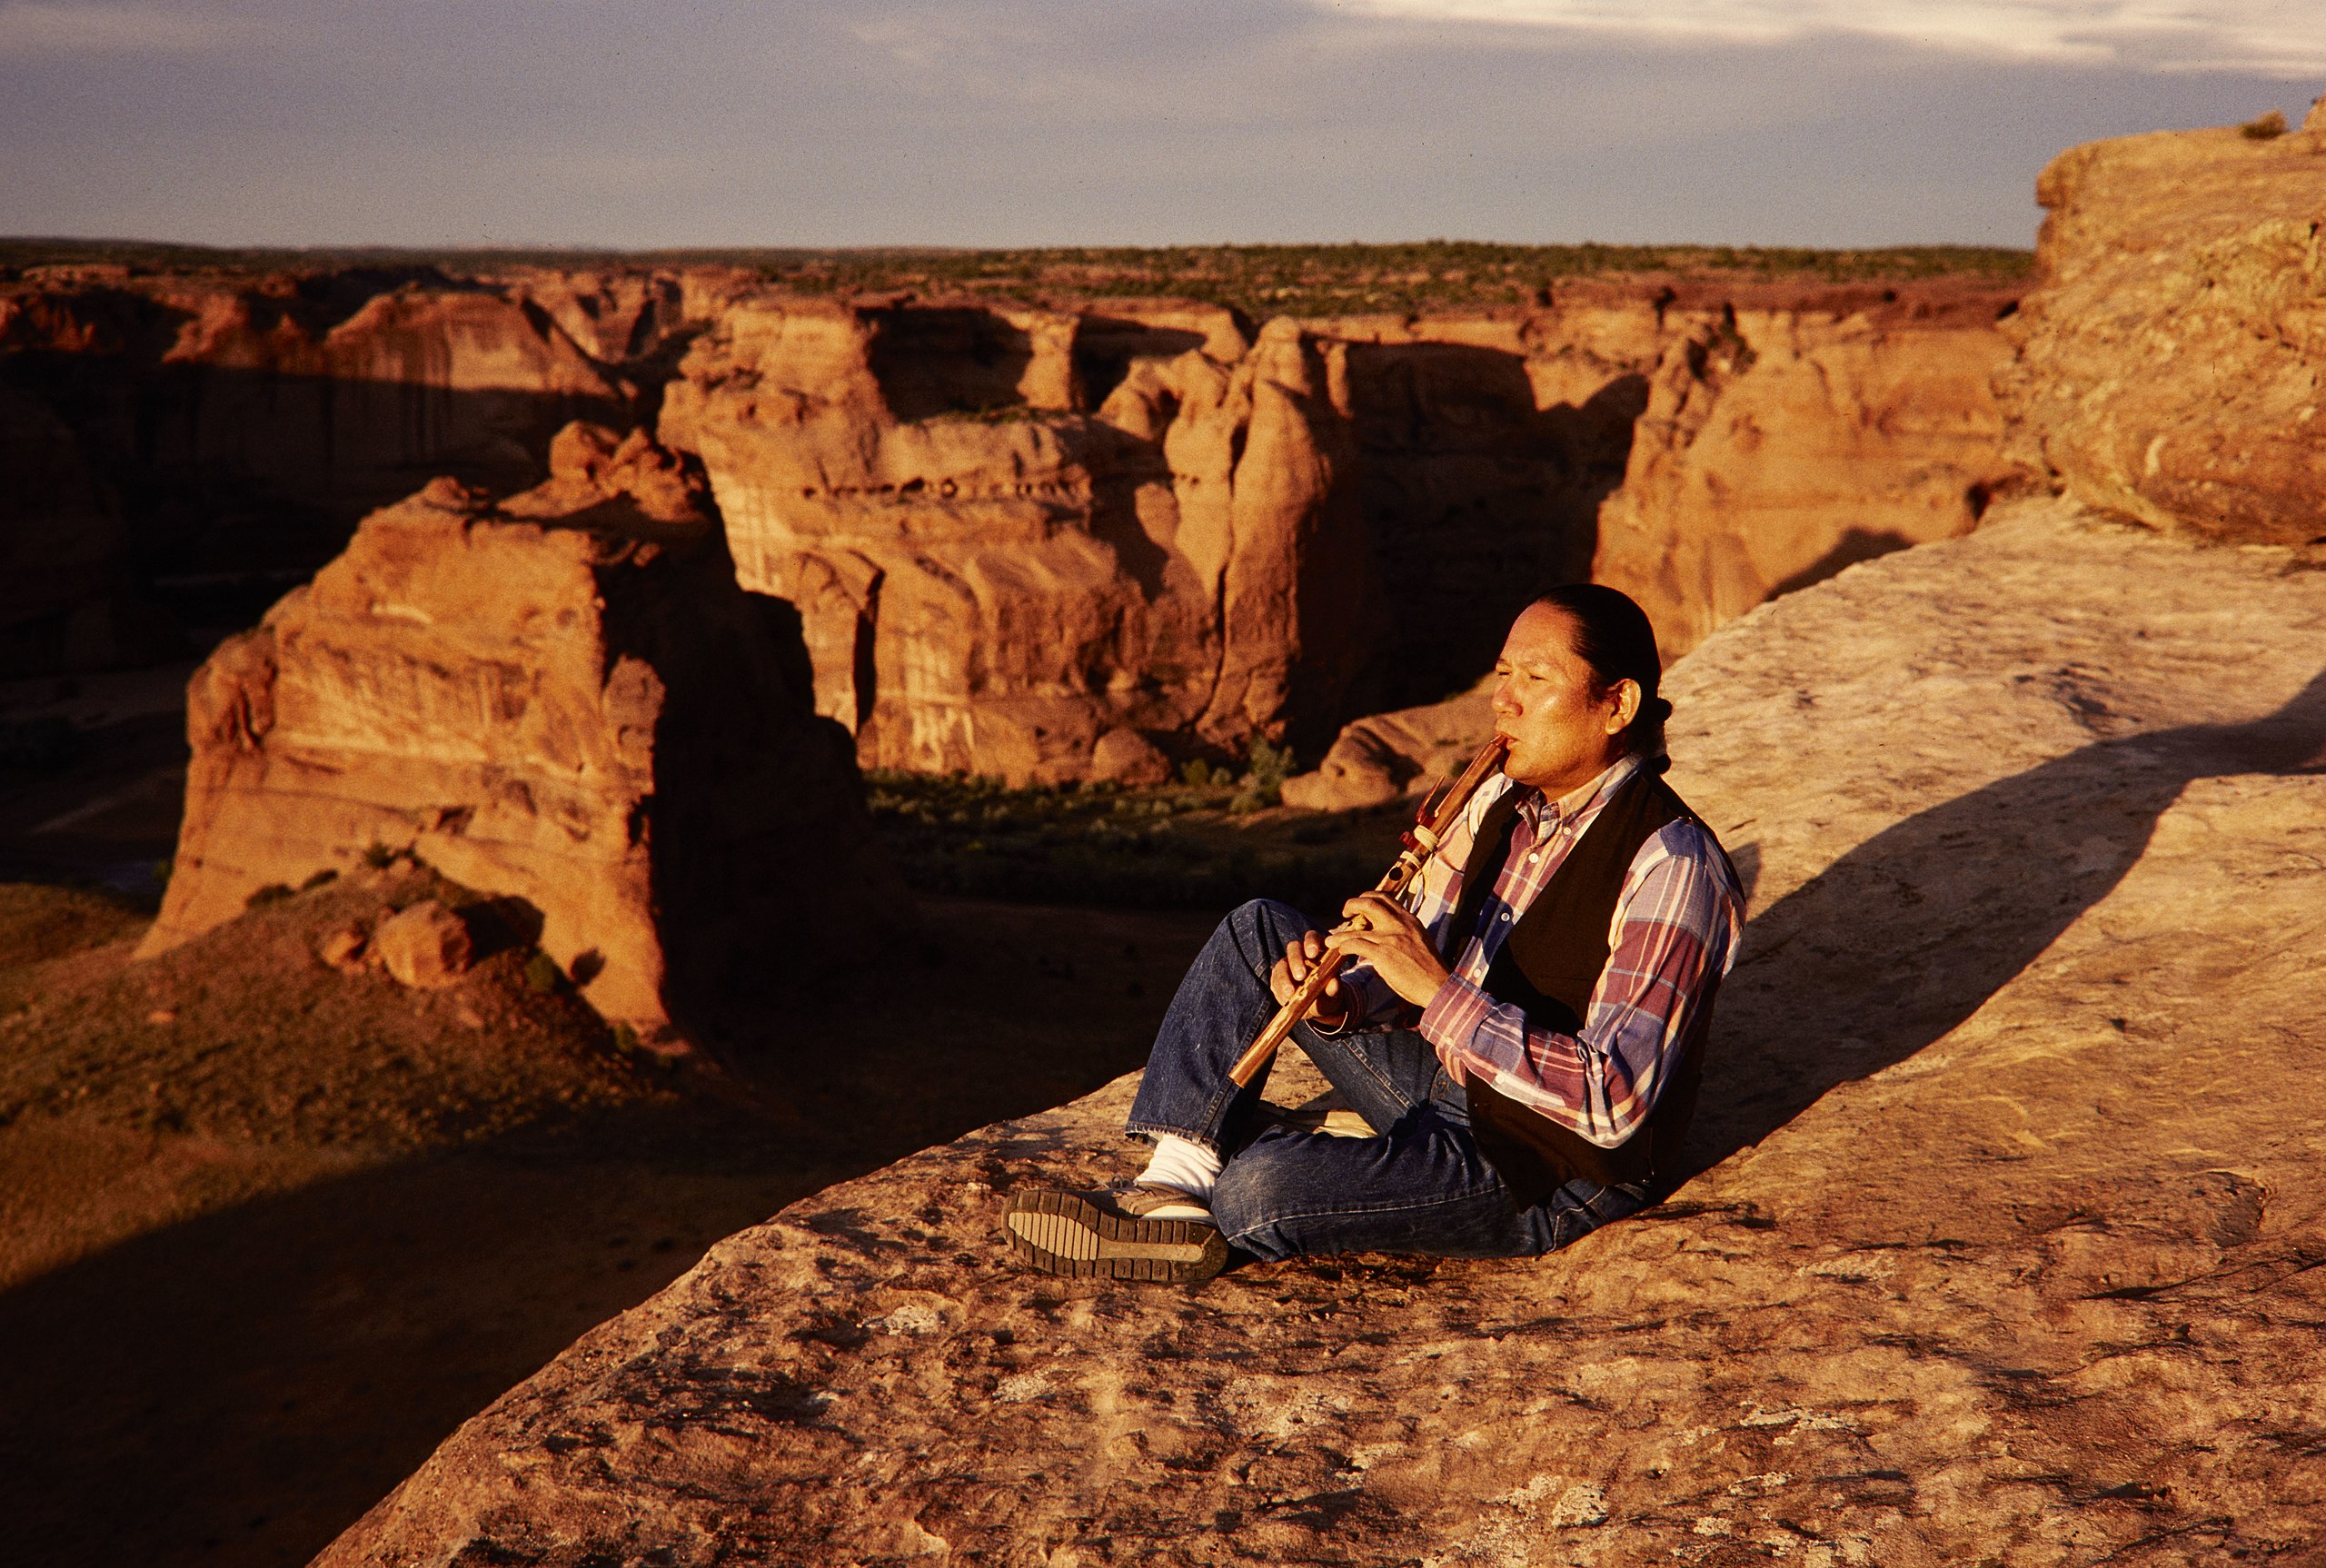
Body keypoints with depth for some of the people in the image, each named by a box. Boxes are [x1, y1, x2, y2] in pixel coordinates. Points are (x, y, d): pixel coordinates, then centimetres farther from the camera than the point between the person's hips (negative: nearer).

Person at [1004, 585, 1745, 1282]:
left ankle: (1204, 1229, 7)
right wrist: (1343, 998, -17)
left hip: (1546, 1181, -8)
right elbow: (1415, 974, 6)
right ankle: (1178, 1180, -8)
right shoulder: (1503, 802, 3)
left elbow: (1614, 1101, -30)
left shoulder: (1670, 865, -23)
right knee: (1260, 932, 1)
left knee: (1259, 1189, -28)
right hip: (1453, 1087, 9)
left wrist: (1441, 991, -32)